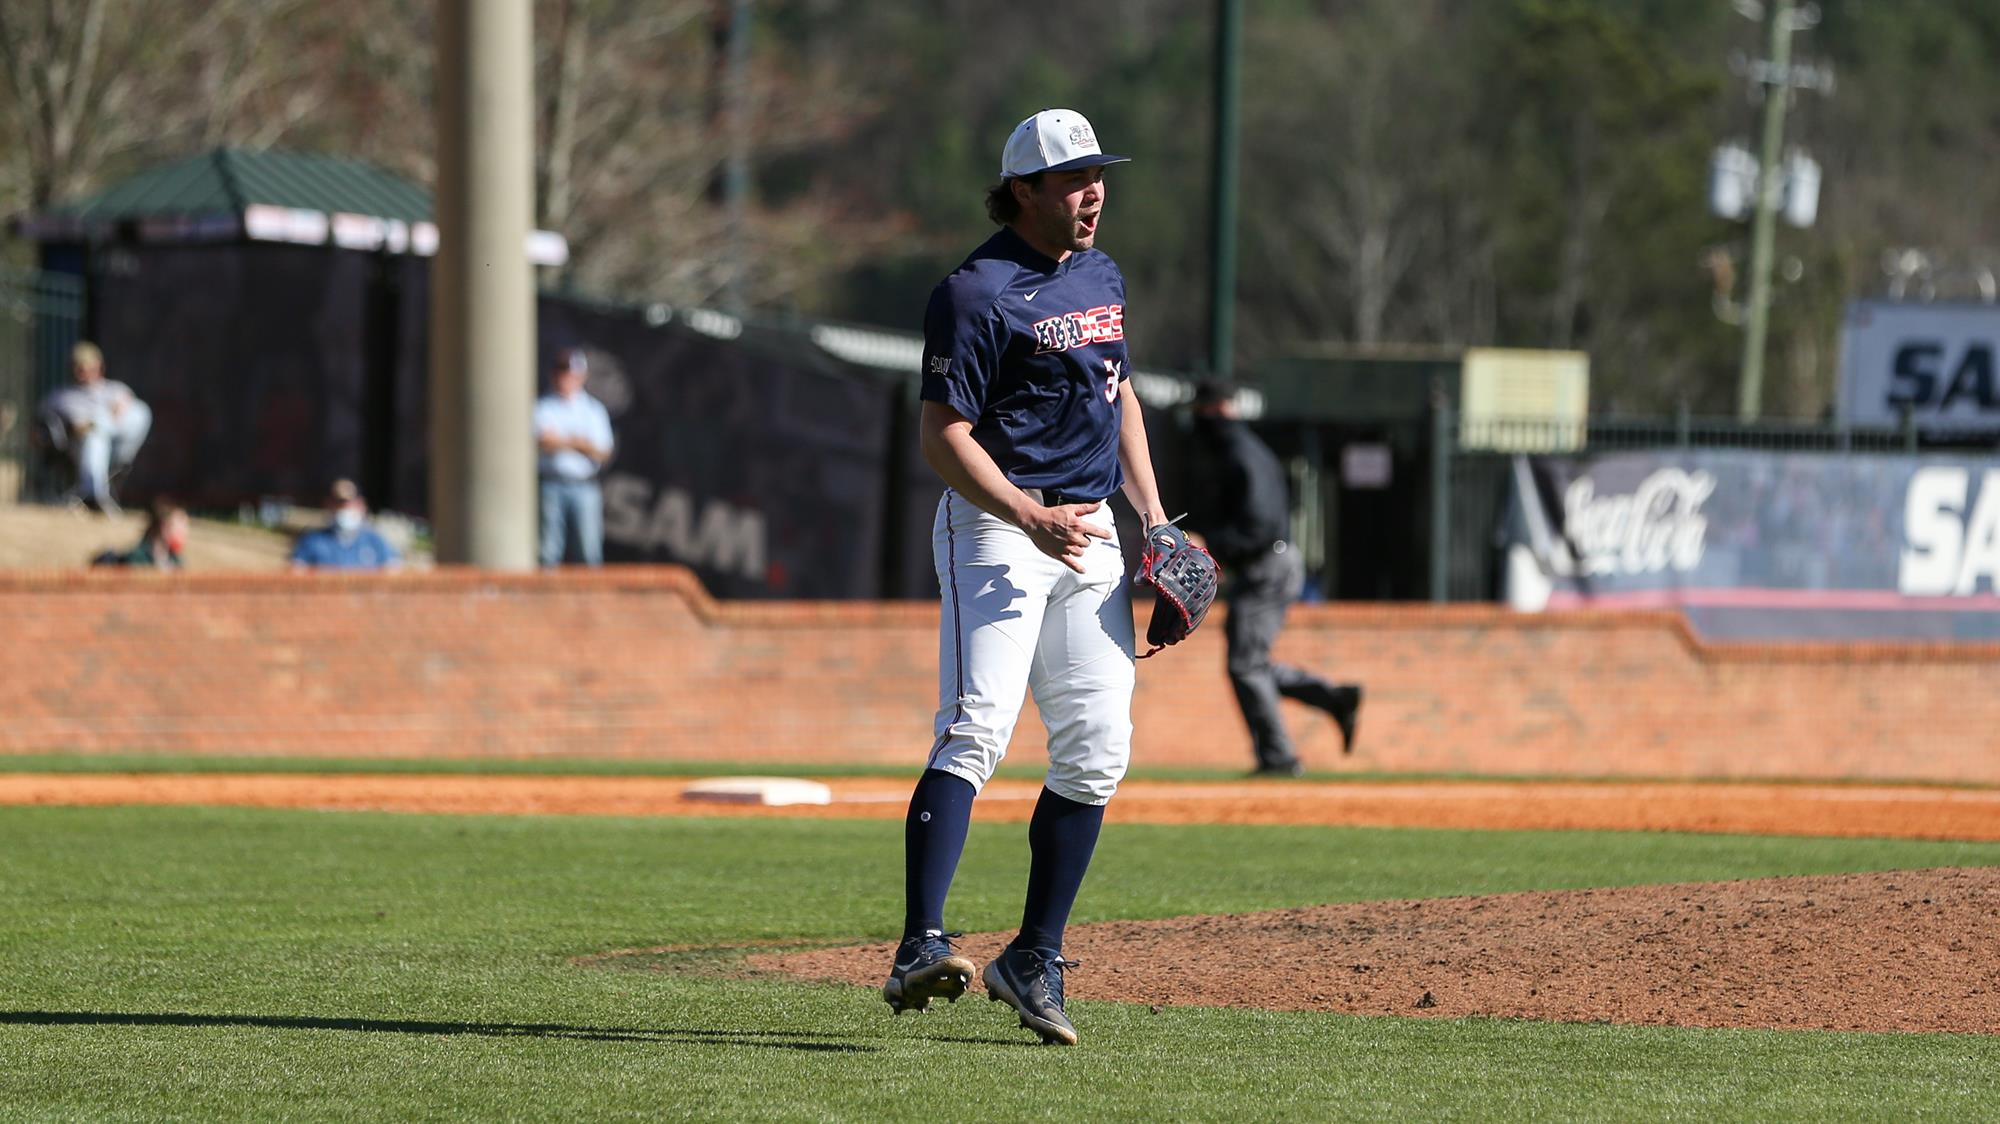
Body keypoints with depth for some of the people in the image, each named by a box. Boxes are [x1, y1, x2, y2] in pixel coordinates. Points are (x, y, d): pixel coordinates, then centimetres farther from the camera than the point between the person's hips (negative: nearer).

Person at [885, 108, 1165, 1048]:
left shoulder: (1101, 276, 14)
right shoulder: (977, 292, -12)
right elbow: (943, 437, -16)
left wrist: (1155, 518, 19)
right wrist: (1030, 518, -27)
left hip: (1089, 530, 8)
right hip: (995, 523, -8)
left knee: (1097, 749, 3)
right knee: (975, 730, -20)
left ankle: (1036, 961, 11)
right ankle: (922, 947, -30)